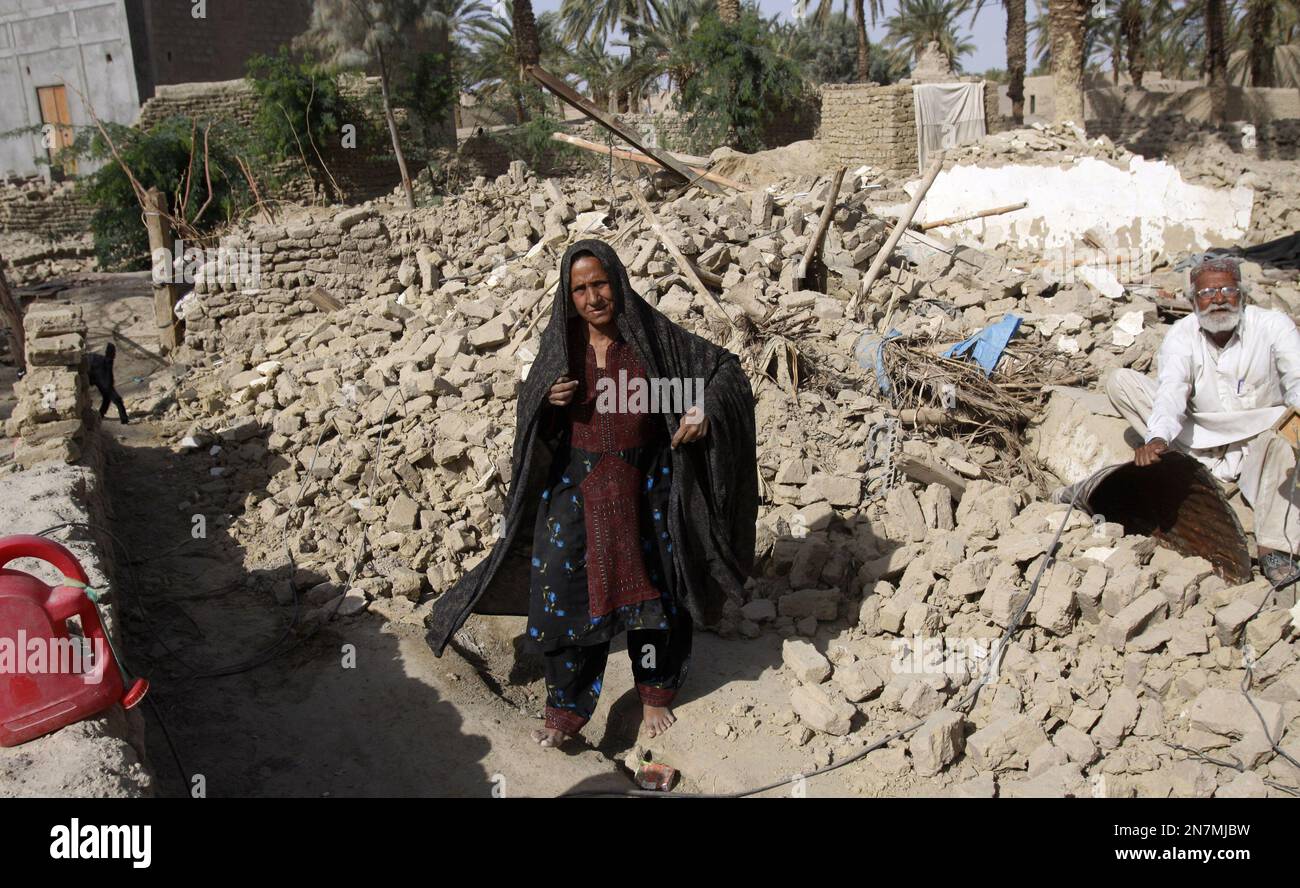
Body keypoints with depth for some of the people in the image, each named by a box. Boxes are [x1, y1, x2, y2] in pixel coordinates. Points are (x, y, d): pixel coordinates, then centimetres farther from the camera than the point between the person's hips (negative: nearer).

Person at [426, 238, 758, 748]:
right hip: (576, 483, 1)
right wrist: (547, 400, -19)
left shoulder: (651, 334, -8)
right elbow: (531, 416, 4)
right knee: (567, 595, -1)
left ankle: (655, 694, 32)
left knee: (651, 590, 10)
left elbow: (725, 369, -4)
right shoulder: (560, 343, -3)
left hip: (646, 483, -1)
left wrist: (706, 410, -22)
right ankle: (568, 710, 16)